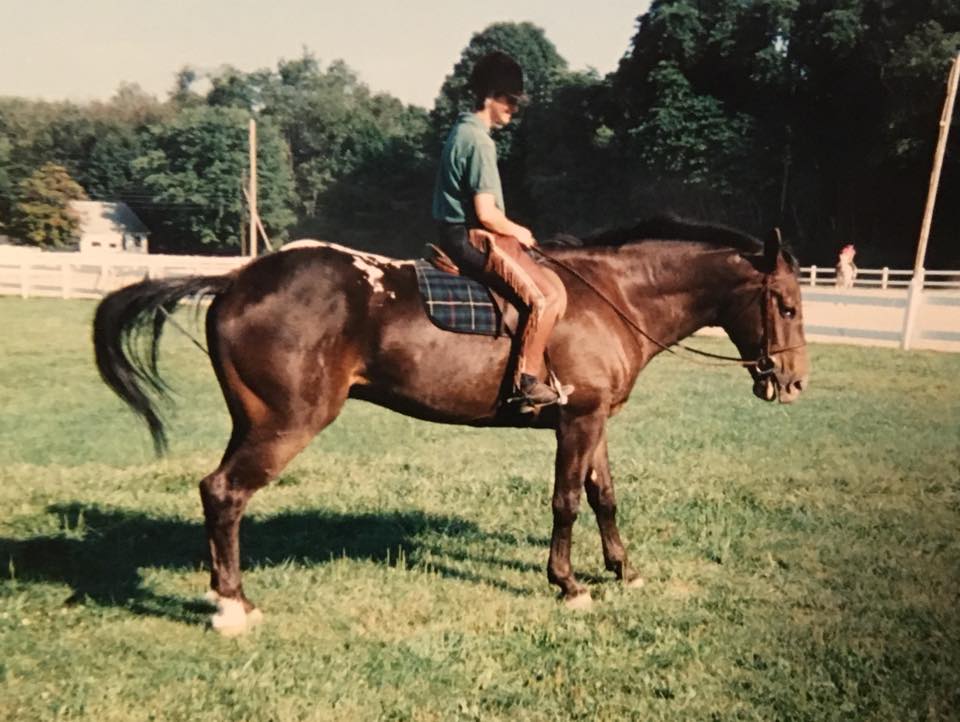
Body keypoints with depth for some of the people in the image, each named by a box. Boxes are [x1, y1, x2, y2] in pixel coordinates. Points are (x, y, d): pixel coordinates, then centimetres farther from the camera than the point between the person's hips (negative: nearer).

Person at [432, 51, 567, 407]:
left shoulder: (463, 130, 14)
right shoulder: (478, 141, -18)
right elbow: (486, 213, -22)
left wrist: (513, 231, 13)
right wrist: (518, 232, -4)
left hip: (458, 234, 11)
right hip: (472, 239, -11)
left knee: (544, 277, 16)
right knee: (548, 295, -15)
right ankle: (527, 380, -8)